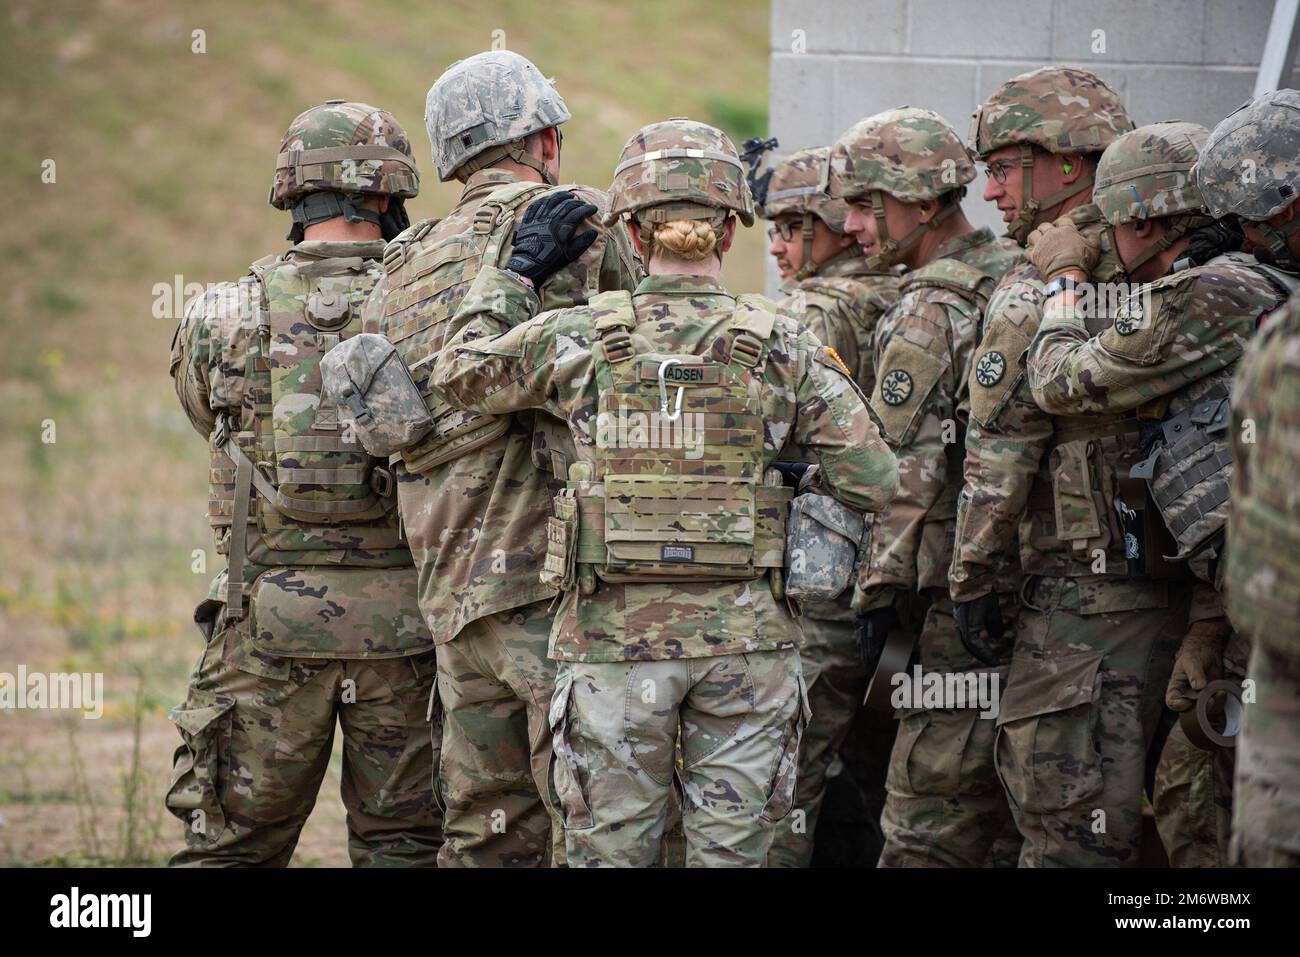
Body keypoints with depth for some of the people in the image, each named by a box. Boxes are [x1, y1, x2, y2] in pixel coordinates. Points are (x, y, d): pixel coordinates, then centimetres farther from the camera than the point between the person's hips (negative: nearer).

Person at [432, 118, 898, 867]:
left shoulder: (578, 338, -4)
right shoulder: (782, 344, -3)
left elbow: (460, 375, 12)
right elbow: (871, 481, -4)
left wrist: (519, 271, 19)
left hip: (613, 636, 0)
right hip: (745, 636, 0)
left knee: (610, 849, 9)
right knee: (732, 851, 7)